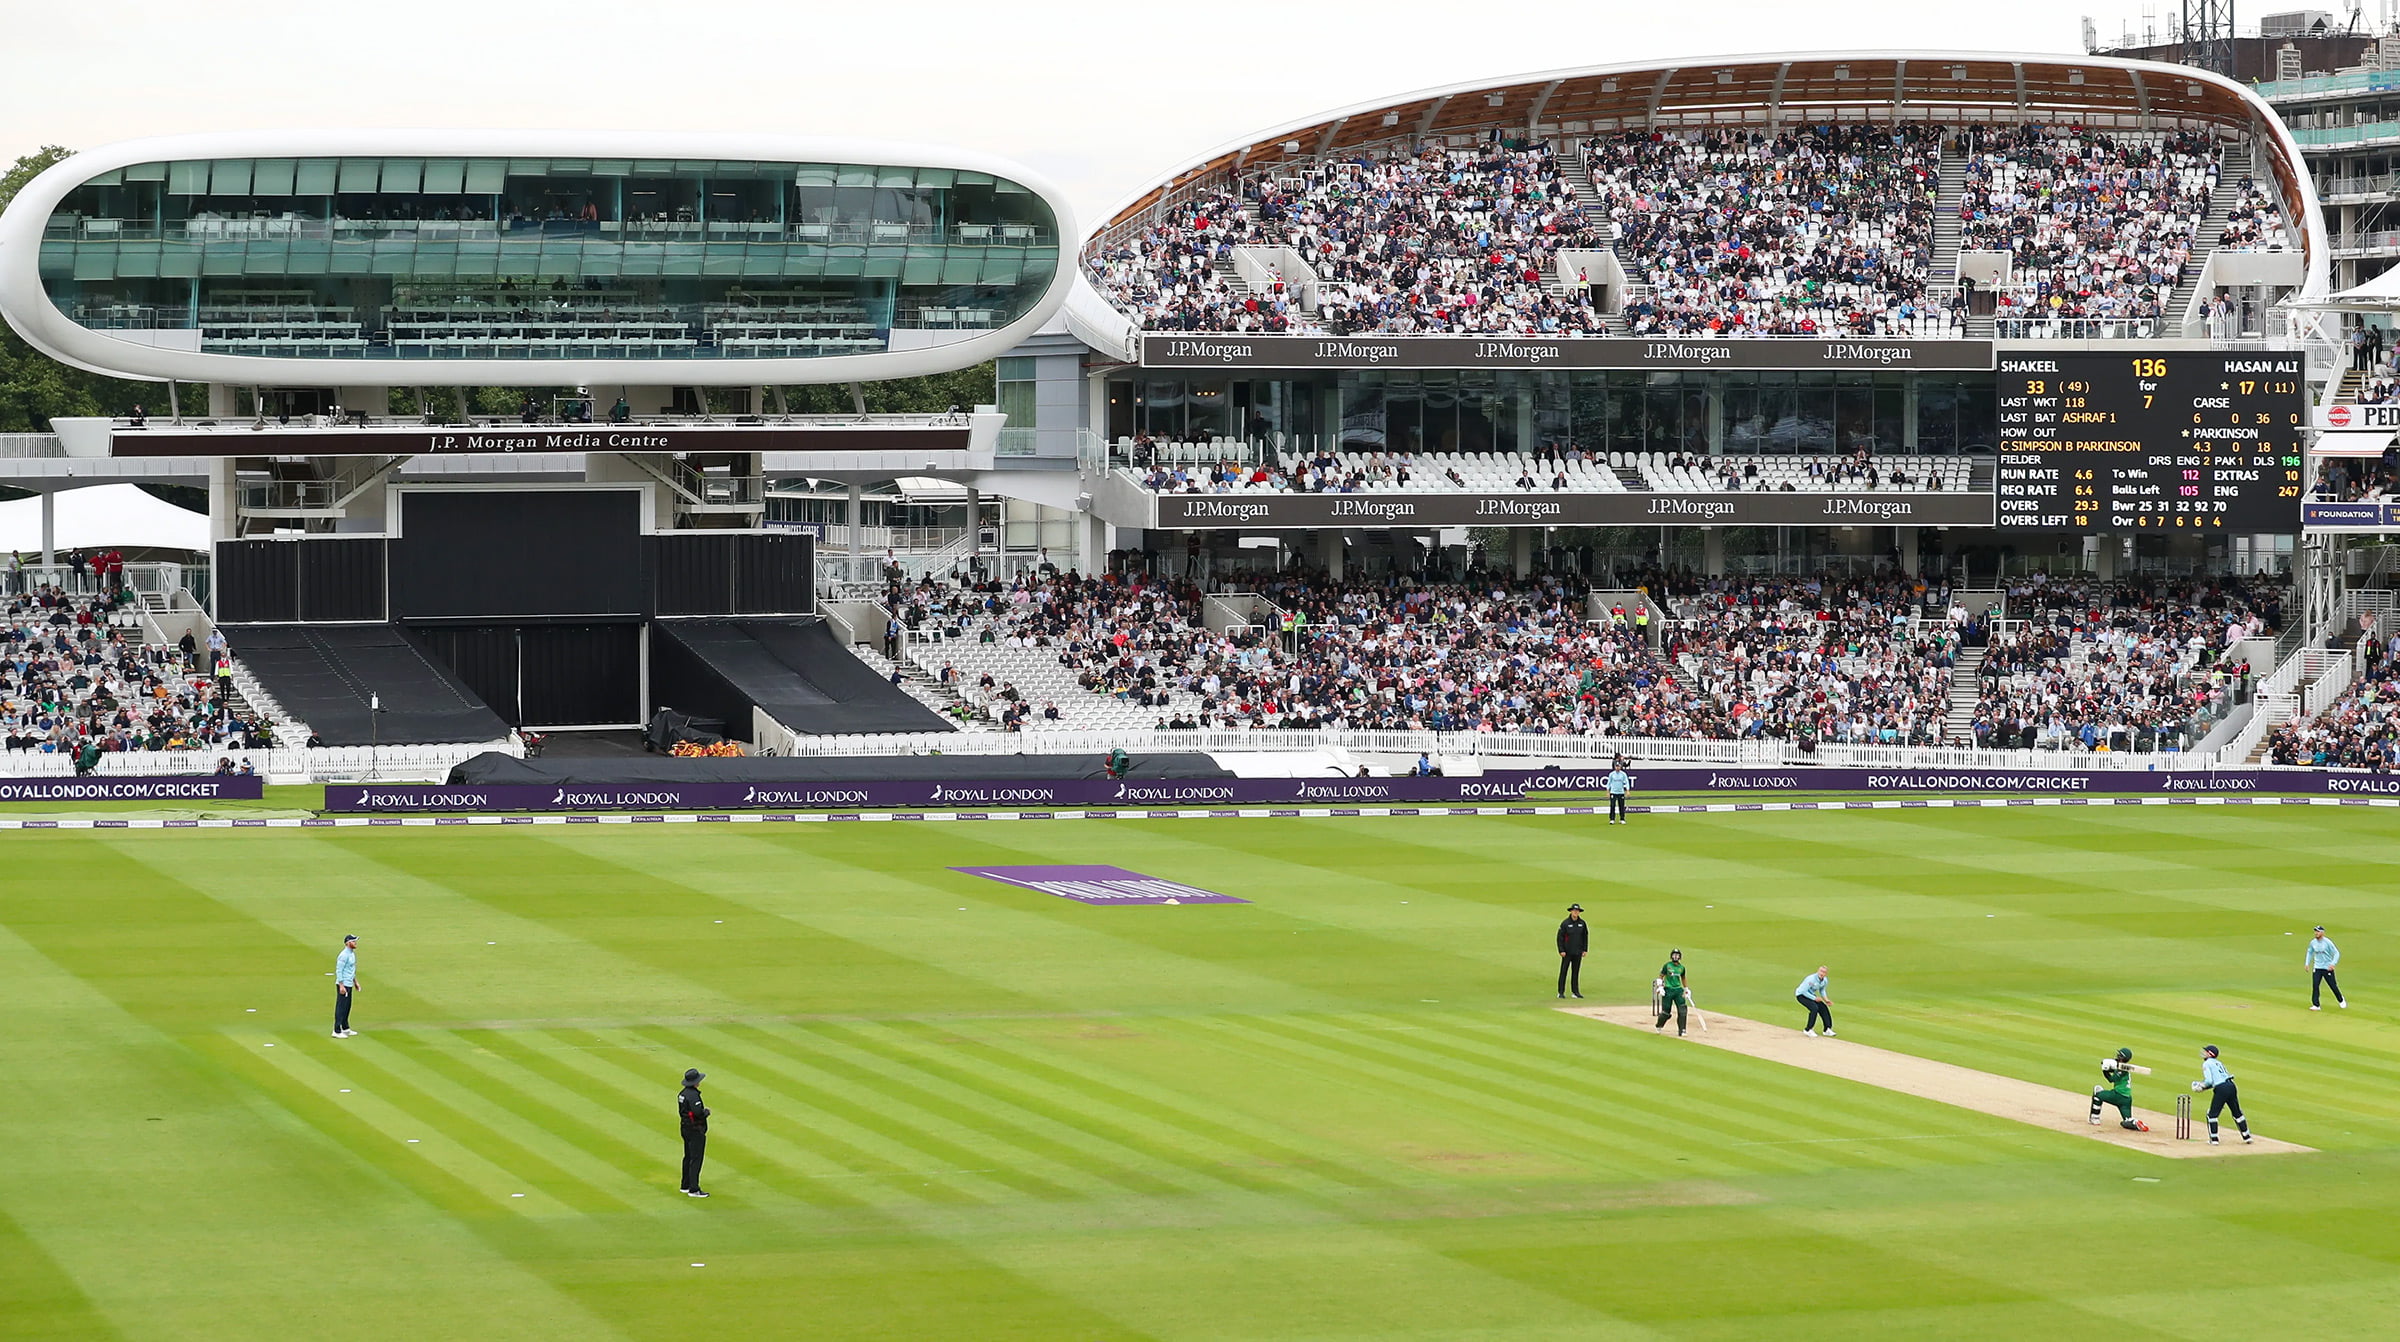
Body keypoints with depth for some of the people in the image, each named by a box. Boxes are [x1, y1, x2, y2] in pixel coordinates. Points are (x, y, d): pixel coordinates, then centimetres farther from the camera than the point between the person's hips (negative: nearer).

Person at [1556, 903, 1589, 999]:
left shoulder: (1582, 923, 6)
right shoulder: (1565, 923, -5)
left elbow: (1585, 937, 14)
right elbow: (1560, 937, -4)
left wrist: (1584, 950, 8)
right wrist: (1561, 950, -10)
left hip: (1578, 952, 3)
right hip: (1567, 952, -3)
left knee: (1576, 972, 7)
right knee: (1563, 971, -4)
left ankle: (1575, 991, 12)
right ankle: (1561, 992, -1)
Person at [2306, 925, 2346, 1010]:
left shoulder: (2327, 942, -13)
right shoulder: (2313, 942, 2)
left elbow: (2336, 953, -11)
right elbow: (2310, 952, 20)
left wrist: (2333, 964, -23)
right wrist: (2307, 963, 11)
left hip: (2327, 968, -4)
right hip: (2317, 967, 4)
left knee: (2333, 986, 5)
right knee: (2315, 985, -10)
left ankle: (2341, 1000, 30)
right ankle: (2316, 1005, -6)